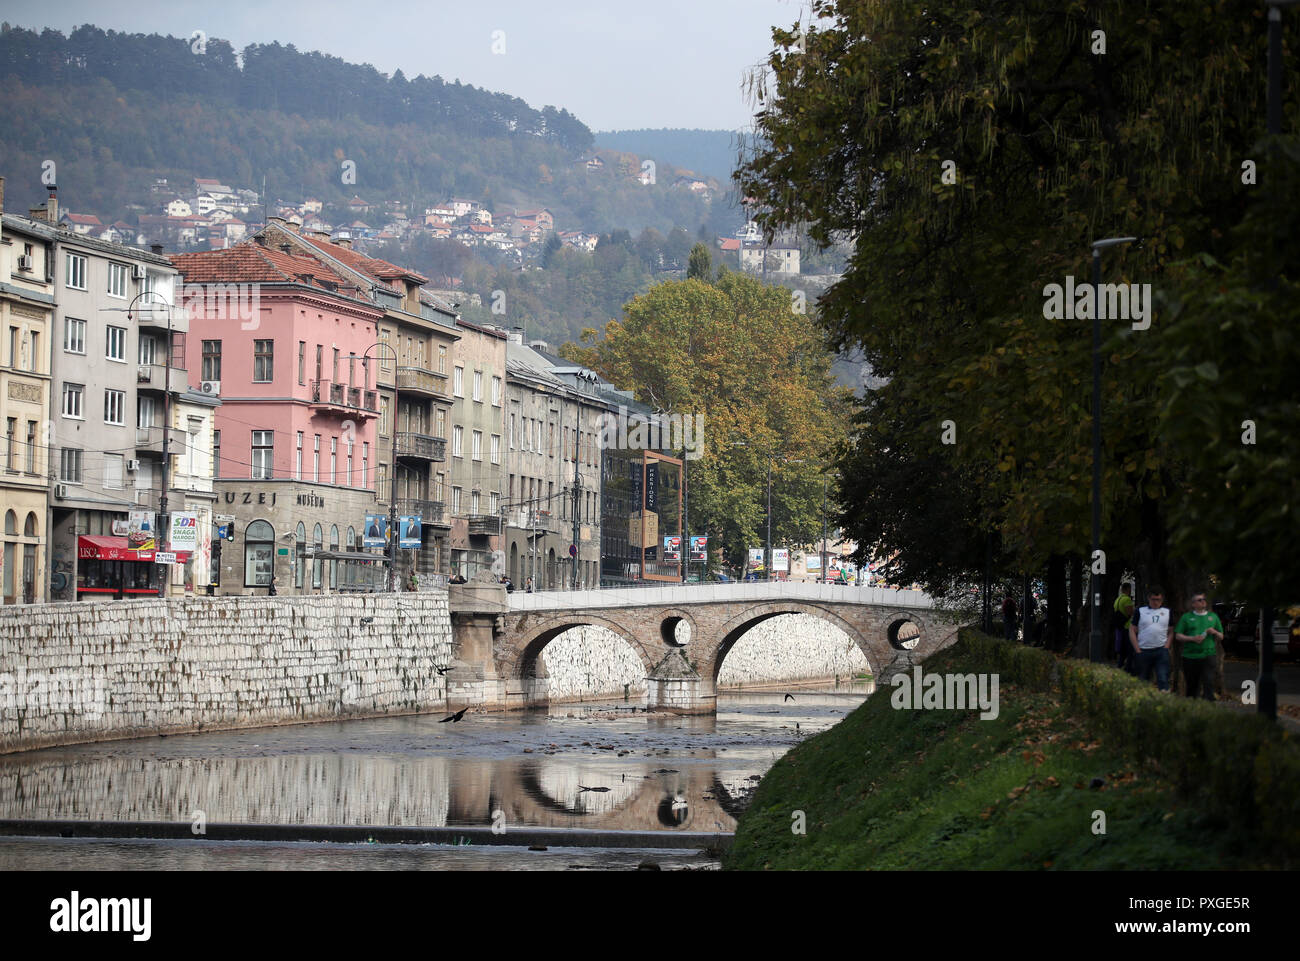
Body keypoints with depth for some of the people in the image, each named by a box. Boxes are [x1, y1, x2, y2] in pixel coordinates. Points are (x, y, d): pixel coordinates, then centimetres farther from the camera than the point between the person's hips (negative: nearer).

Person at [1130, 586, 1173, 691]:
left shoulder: (1167, 612, 11)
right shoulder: (1140, 611, 5)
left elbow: (1171, 632, 13)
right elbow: (1132, 631, 4)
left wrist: (1166, 647, -2)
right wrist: (1138, 650, -3)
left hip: (1161, 651, 0)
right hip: (1144, 651, 0)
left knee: (1163, 680, -12)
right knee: (1142, 682, 8)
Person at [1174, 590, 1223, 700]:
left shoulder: (1213, 617, 16)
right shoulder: (1186, 617, 9)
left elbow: (1221, 637, 19)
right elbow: (1178, 636, 4)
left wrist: (1215, 632, -3)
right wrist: (1192, 638, -10)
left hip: (1208, 655, 0)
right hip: (1190, 657, 0)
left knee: (1208, 682, -15)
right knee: (1192, 685, 6)